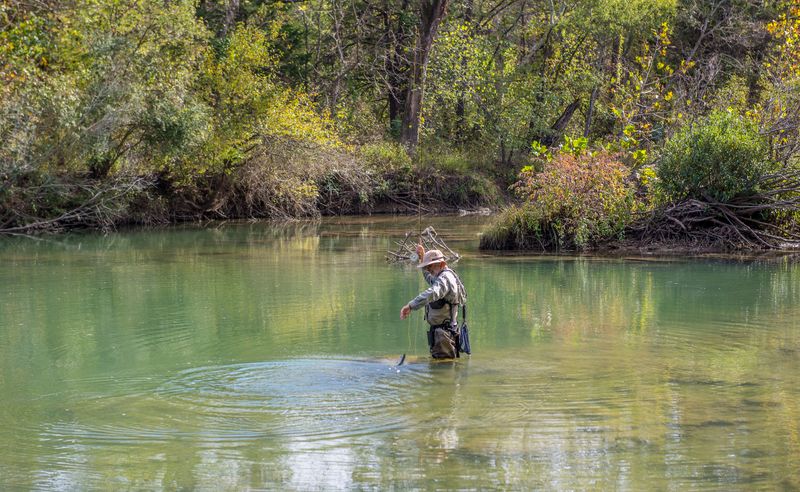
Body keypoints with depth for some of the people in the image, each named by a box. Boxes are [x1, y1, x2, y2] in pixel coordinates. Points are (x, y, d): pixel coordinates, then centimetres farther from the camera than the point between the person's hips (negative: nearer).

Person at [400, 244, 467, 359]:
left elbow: (431, 294, -40)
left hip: (442, 333, -11)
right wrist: (422, 258, 34)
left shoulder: (445, 278, -19)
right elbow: (430, 279, 40)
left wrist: (410, 305, -47)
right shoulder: (448, 276, 16)